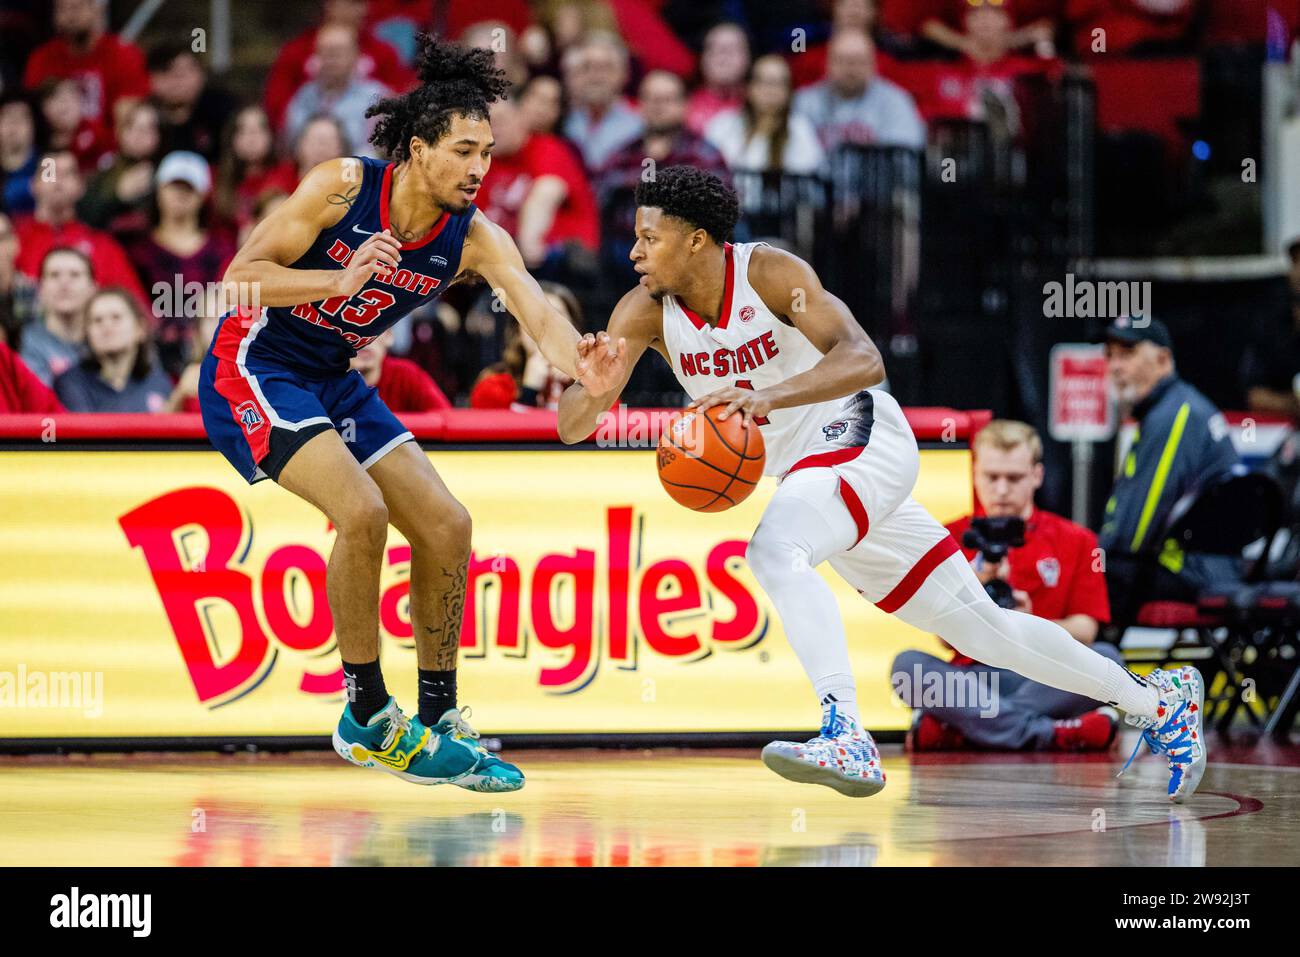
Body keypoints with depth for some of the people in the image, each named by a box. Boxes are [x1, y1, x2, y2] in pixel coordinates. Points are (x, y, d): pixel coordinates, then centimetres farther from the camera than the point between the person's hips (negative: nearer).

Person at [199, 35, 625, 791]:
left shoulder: (475, 238, -9)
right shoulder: (342, 188, -21)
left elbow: (536, 309, -28)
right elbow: (239, 277, -22)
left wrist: (580, 365, -50)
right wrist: (341, 280, -37)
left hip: (332, 380, 7)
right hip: (253, 366, -7)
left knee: (446, 527, 1)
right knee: (362, 511, -25)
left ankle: (438, 722, 14)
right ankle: (368, 719, -11)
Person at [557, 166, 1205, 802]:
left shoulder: (769, 274, -20)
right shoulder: (646, 311, -6)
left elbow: (864, 360, -34)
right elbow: (572, 427, -12)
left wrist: (766, 397, -48)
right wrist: (595, 385, -35)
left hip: (861, 439, -7)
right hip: (808, 471, 7)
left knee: (774, 550, -35)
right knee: (976, 625, 11)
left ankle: (847, 740, -44)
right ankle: (1156, 700, 23)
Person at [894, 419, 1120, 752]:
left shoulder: (1075, 541, 11)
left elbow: (1084, 632, 0)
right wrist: (977, 586, -18)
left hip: (1049, 682, 0)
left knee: (1105, 658, -30)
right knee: (907, 664, -29)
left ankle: (951, 728, -35)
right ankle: (1050, 734, -40)